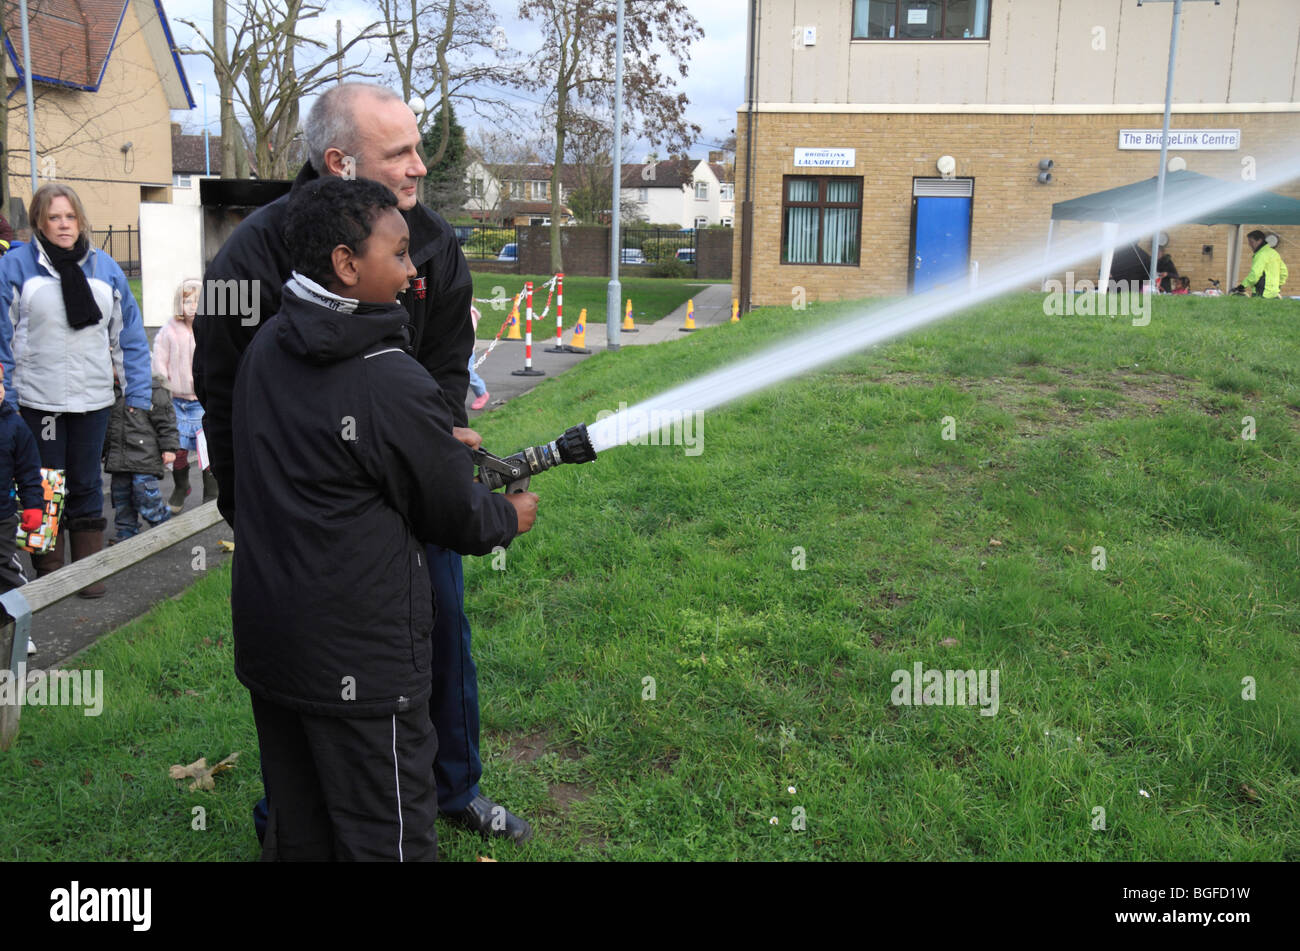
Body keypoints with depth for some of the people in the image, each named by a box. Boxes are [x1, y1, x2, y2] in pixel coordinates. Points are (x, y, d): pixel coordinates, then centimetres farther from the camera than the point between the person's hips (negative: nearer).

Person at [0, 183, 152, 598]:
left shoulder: (105, 268, 5)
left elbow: (130, 337, 7)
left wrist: (137, 393, 4)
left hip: (93, 400, 2)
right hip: (37, 399, -2)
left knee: (86, 485, 12)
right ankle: (48, 572, 21)